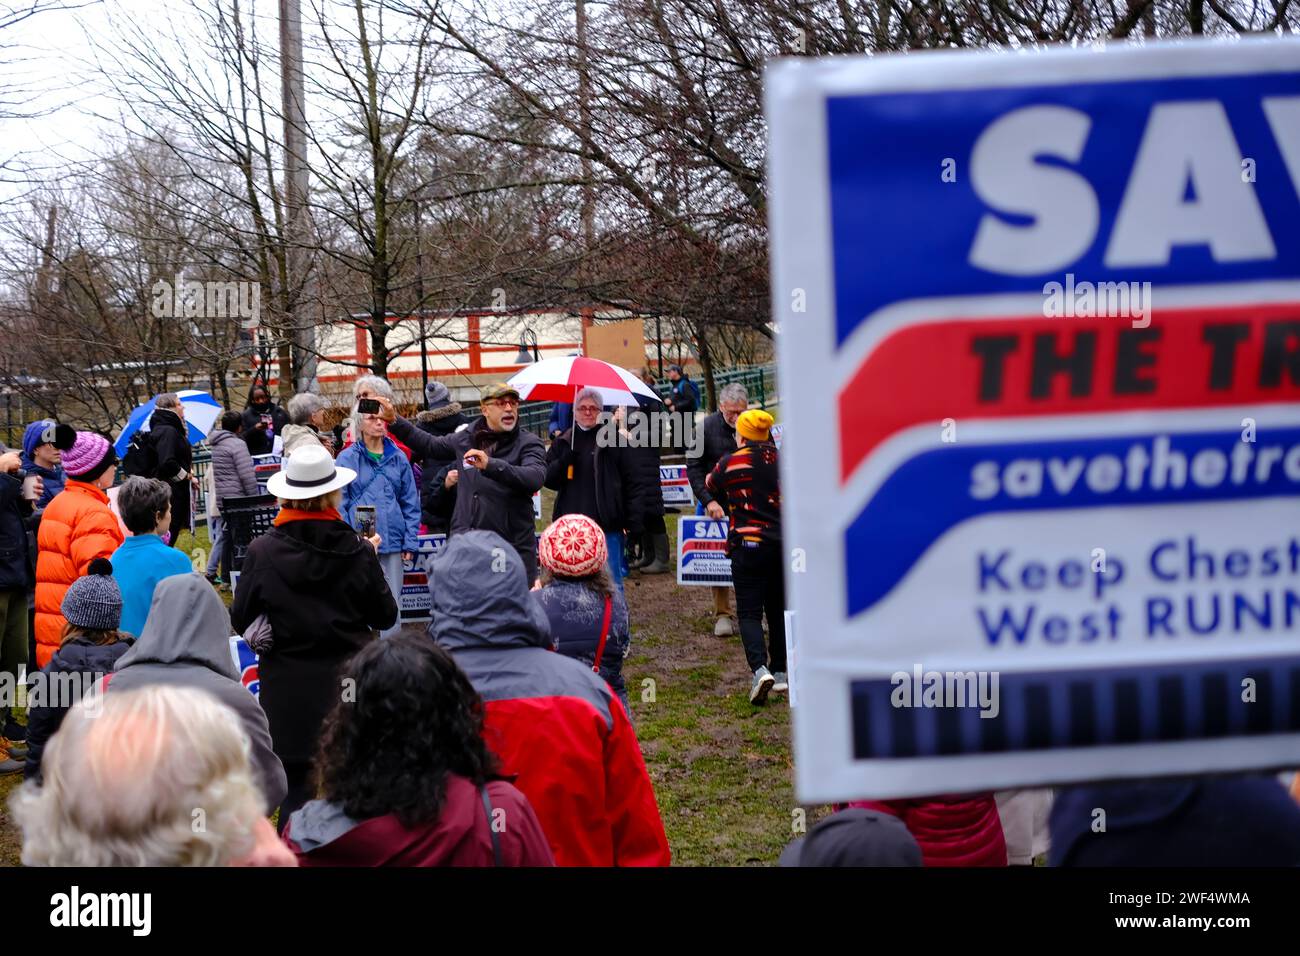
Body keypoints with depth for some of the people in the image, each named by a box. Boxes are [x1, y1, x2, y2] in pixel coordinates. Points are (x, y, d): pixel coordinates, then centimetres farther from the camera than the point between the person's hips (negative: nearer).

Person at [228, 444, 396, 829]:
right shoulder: (357, 552, -9)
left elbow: (241, 621, -1)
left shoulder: (262, 552, -10)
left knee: (297, 786, 5)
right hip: (349, 683, 1)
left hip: (289, 692, 0)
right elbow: (385, 616, 2)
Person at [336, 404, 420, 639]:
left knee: (392, 605, 5)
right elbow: (339, 503, 0)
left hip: (392, 542, 2)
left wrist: (410, 542, 3)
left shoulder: (398, 458, 8)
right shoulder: (347, 458, 1)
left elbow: (411, 503, 10)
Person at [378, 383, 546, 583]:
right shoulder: (465, 438, 12)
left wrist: (491, 465, -35)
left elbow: (536, 477, -24)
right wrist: (394, 421, 26)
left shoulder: (529, 443, -4)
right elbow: (430, 445, 30)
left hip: (513, 549, -4)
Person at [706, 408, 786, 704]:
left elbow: (710, 486, 15)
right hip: (784, 544, 4)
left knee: (749, 612, -3)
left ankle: (759, 669, -23)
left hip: (748, 544, -4)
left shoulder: (730, 463, -5)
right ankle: (780, 672, 21)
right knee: (778, 608, 15)